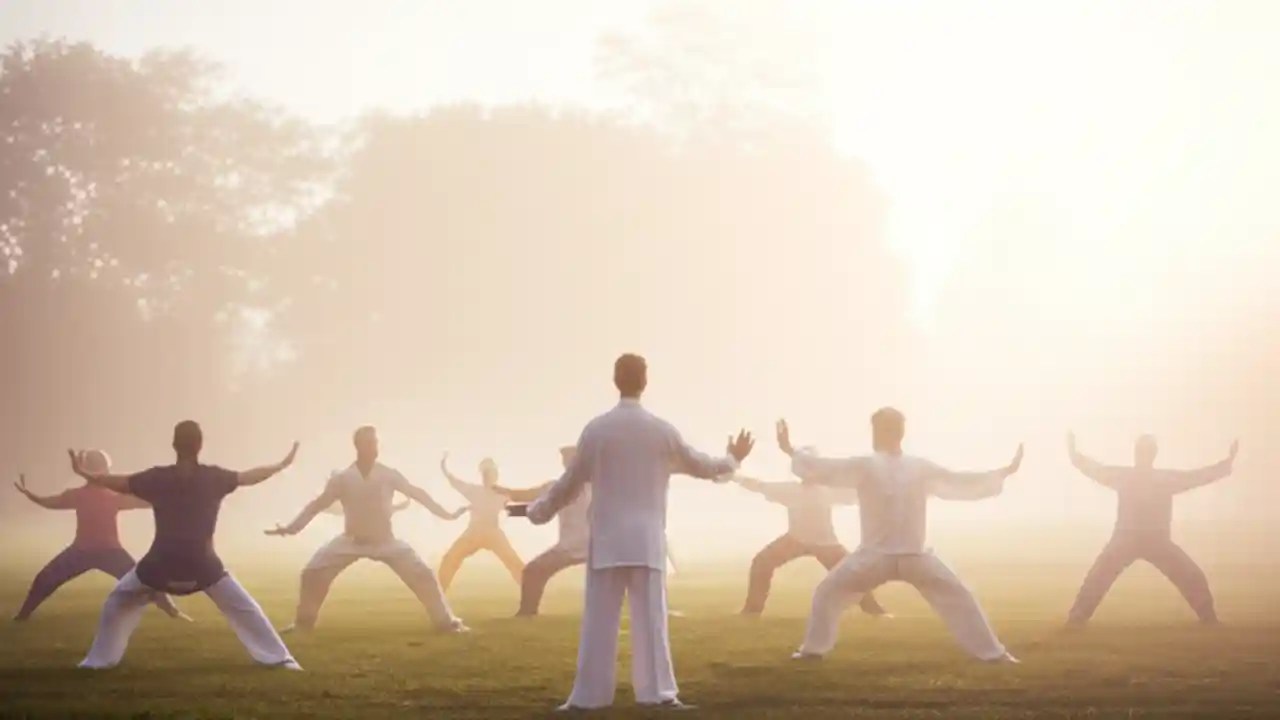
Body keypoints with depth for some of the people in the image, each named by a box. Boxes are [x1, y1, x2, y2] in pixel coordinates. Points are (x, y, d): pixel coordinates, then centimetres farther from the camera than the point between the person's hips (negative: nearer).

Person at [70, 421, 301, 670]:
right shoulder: (214, 477, -2)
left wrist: (84, 473, 24)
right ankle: (278, 659, 6)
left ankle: (99, 661, 17)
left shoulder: (158, 477, -3)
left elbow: (118, 482, 8)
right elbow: (249, 477, 13)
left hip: (161, 566, 0)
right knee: (243, 607, 13)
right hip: (202, 566, 0)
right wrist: (281, 465, 30)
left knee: (119, 601, 21)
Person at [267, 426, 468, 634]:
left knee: (422, 576, -10)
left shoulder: (388, 475, -10)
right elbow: (318, 504, -4)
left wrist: (446, 514, 0)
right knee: (313, 573, -13)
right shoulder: (342, 478, -10)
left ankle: (447, 622, 3)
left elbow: (416, 493, -1)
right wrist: (292, 528, -11)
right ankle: (303, 623, 6)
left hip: (385, 541, 0)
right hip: (351, 541, 0)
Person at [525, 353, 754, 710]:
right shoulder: (661, 430, -2)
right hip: (646, 538, 0)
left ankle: (588, 695, 3)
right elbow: (700, 465, 13)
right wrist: (732, 460, 34)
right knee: (650, 617, 3)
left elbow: (571, 482, 2)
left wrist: (540, 510, 19)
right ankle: (658, 691, 1)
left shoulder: (596, 429, -5)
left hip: (606, 537, 0)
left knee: (599, 619, 2)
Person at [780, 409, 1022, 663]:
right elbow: (963, 484, 7)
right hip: (915, 558, 2)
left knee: (828, 593, 16)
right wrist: (1004, 473, 20)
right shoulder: (921, 468, -2)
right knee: (957, 598, 13)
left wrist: (790, 451, 9)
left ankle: (813, 649, 12)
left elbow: (823, 469, -5)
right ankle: (992, 652, 7)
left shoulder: (865, 466, -10)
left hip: (874, 557, -2)